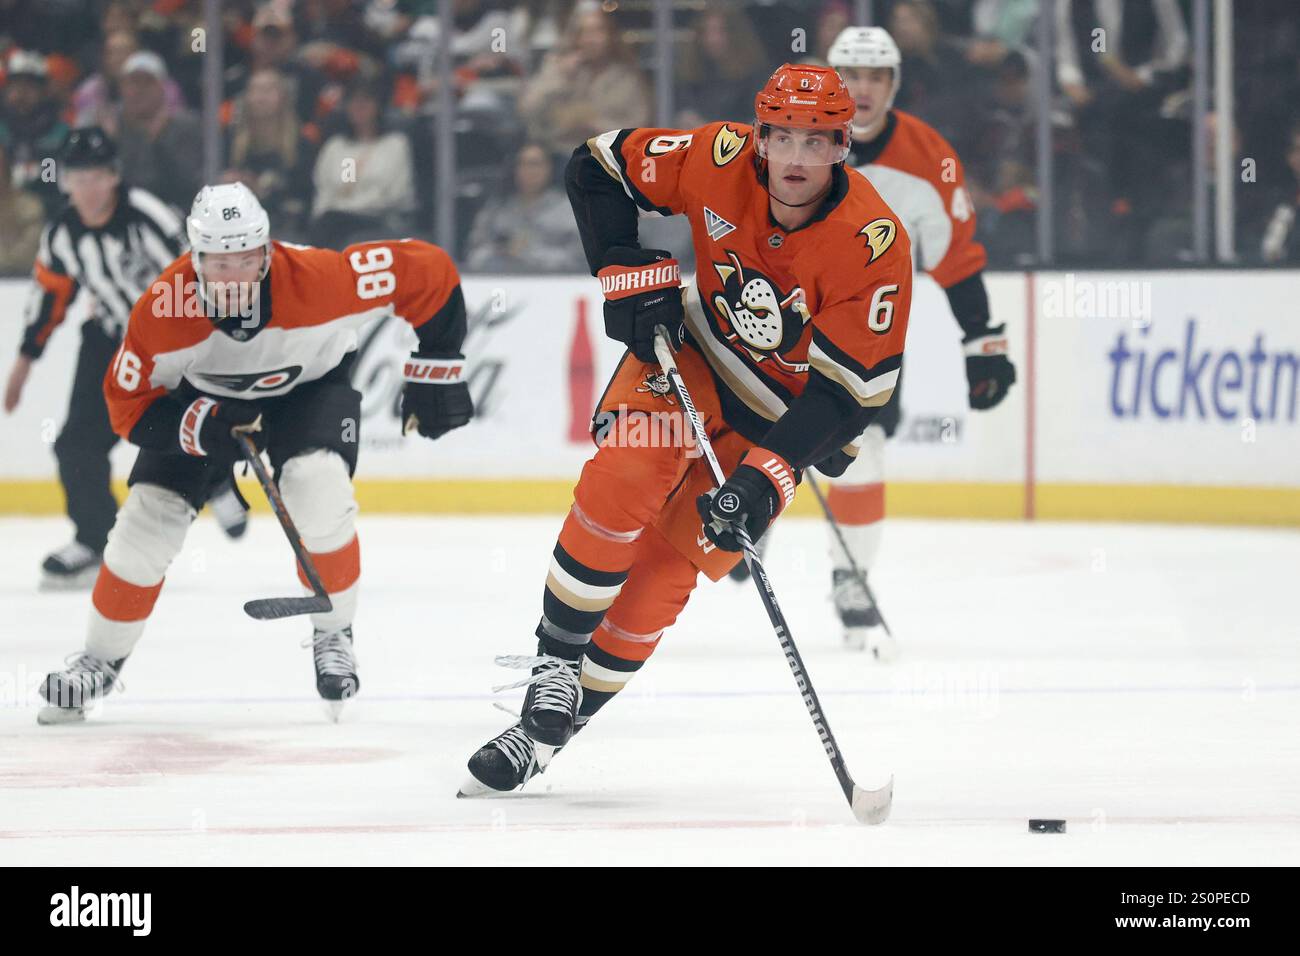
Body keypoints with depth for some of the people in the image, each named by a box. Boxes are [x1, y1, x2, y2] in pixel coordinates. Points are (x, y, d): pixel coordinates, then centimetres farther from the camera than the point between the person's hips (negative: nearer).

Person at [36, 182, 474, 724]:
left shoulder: (318, 279, -37)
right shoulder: (162, 311, -31)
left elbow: (429, 272, -26)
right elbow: (128, 401, -17)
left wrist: (436, 371, -17)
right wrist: (195, 426, -35)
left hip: (311, 386, -2)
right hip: (204, 398, 2)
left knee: (318, 492, -29)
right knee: (150, 516, -7)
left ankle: (333, 635, -5)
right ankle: (100, 662, 14)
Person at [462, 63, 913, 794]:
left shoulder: (874, 245, -28)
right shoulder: (721, 160, -21)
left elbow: (852, 391, -25)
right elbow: (599, 166, -5)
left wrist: (767, 476, -32)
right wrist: (631, 275, -14)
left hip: (783, 410, -2)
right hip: (690, 351, 2)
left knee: (669, 561, -9)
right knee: (621, 484, -25)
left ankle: (561, 721, 2)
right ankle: (554, 665, -9)